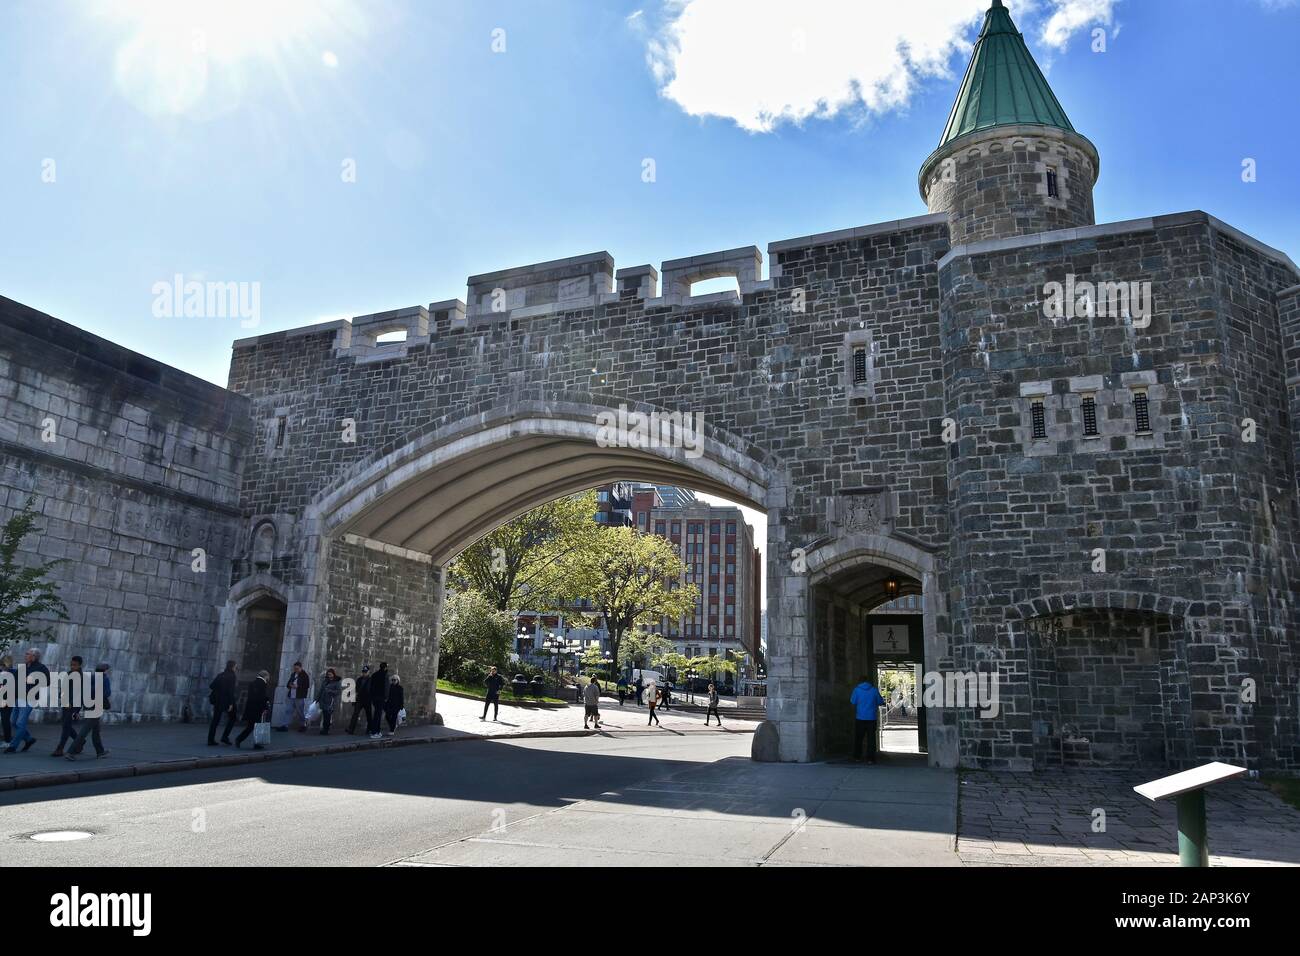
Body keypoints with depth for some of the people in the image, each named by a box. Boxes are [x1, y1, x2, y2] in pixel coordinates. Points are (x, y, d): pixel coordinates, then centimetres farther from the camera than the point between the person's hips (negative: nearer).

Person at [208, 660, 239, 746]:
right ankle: (225, 737, 2)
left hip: (218, 700, 5)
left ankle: (210, 740, 4)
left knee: (215, 720, 7)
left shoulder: (220, 675, 8)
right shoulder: (232, 676, -9)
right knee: (232, 718, 12)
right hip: (227, 701, -5)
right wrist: (231, 703, -16)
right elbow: (231, 690, -15)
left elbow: (211, 686, 6)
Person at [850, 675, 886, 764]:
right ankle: (870, 758, -2)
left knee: (858, 738, 13)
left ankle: (857, 756, 18)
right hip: (871, 718, 0)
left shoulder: (857, 689, -3)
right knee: (871, 738, 3)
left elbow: (852, 702, 1)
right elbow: (880, 702, 4)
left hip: (860, 717, 0)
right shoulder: (874, 689, -2)